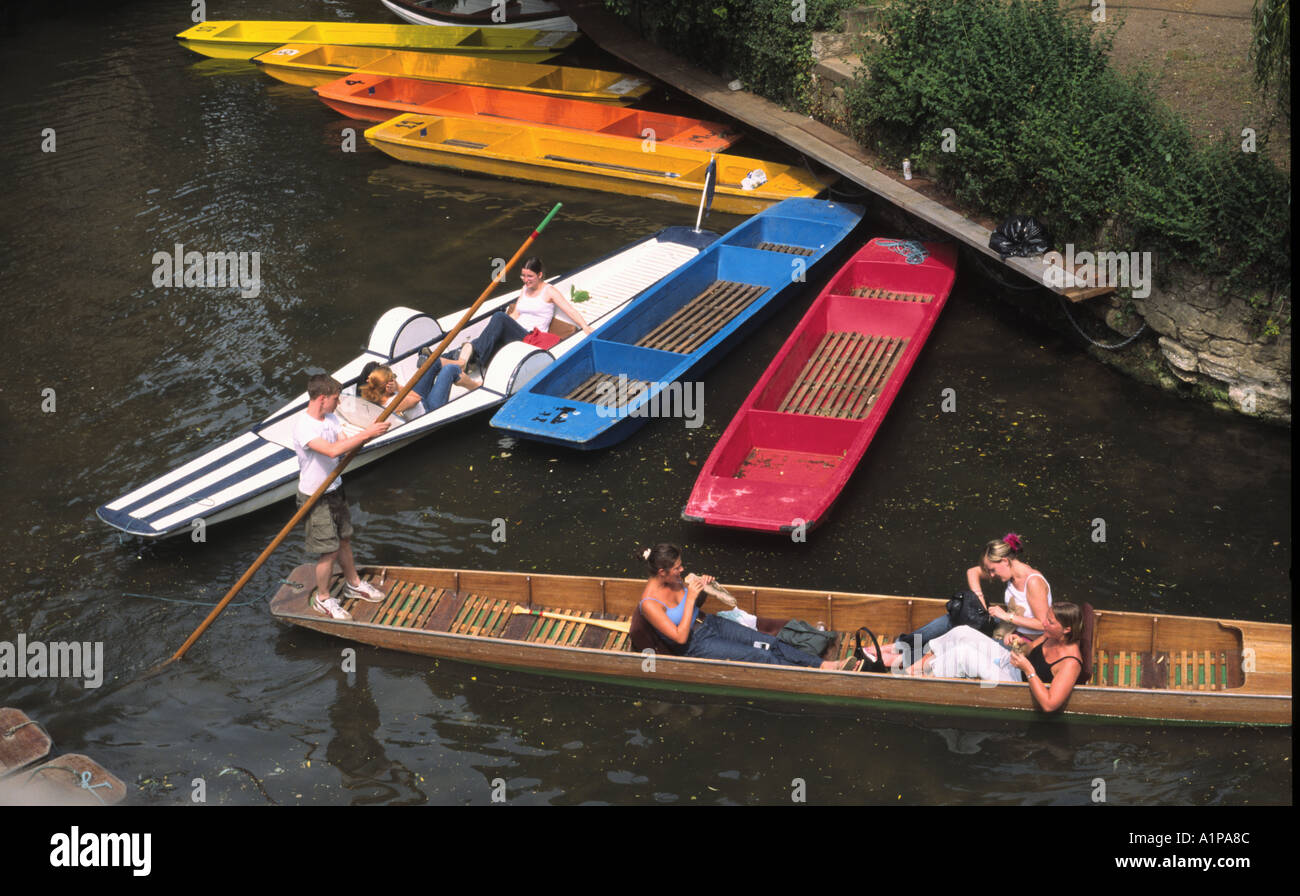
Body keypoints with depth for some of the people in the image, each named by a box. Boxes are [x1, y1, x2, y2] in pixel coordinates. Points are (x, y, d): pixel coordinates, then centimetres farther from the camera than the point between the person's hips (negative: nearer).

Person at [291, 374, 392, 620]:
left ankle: (353, 583, 42)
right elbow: (333, 450, -39)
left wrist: (368, 434, -22)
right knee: (329, 550, 1)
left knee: (344, 538, 22)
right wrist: (365, 434, -37)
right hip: (315, 496, -8)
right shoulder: (303, 425, -27)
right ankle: (322, 599, 20)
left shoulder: (331, 418, 1)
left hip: (335, 489, 8)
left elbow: (347, 447, -3)